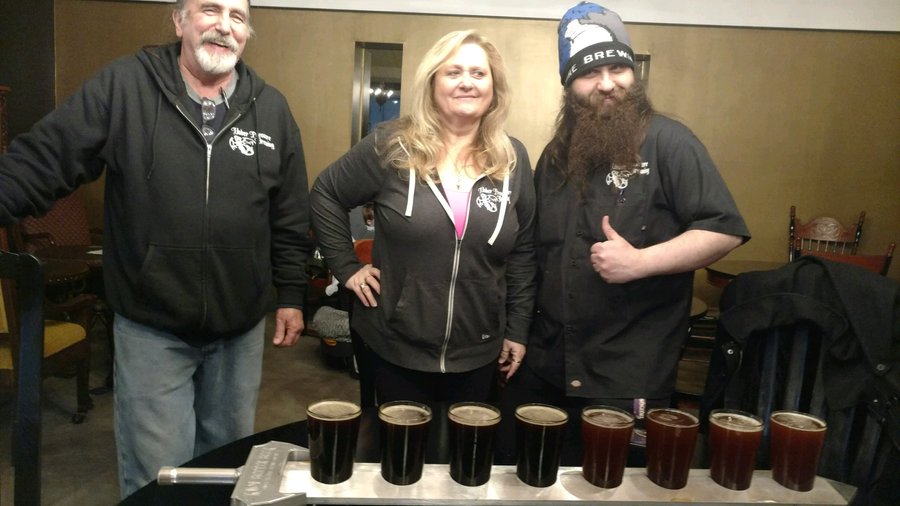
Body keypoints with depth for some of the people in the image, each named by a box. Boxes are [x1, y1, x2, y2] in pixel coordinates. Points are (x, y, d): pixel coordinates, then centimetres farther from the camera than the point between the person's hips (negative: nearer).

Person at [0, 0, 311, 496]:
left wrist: (290, 295, 6)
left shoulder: (271, 108, 1)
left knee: (229, 457, 21)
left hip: (241, 326, 3)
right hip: (151, 326, -2)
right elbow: (40, 162, -7)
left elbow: (289, 217, 5)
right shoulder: (121, 86, -8)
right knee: (157, 474, 7)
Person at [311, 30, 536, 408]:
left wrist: (518, 329, 4)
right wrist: (347, 267, -3)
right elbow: (325, 195, 2)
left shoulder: (512, 159, 0)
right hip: (396, 346, -2)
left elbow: (523, 250, 4)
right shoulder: (392, 147, -8)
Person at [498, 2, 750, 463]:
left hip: (629, 375, -6)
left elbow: (724, 229, -14)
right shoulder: (555, 154, 10)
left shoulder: (667, 142, -9)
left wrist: (639, 261, -26)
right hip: (544, 366, 6)